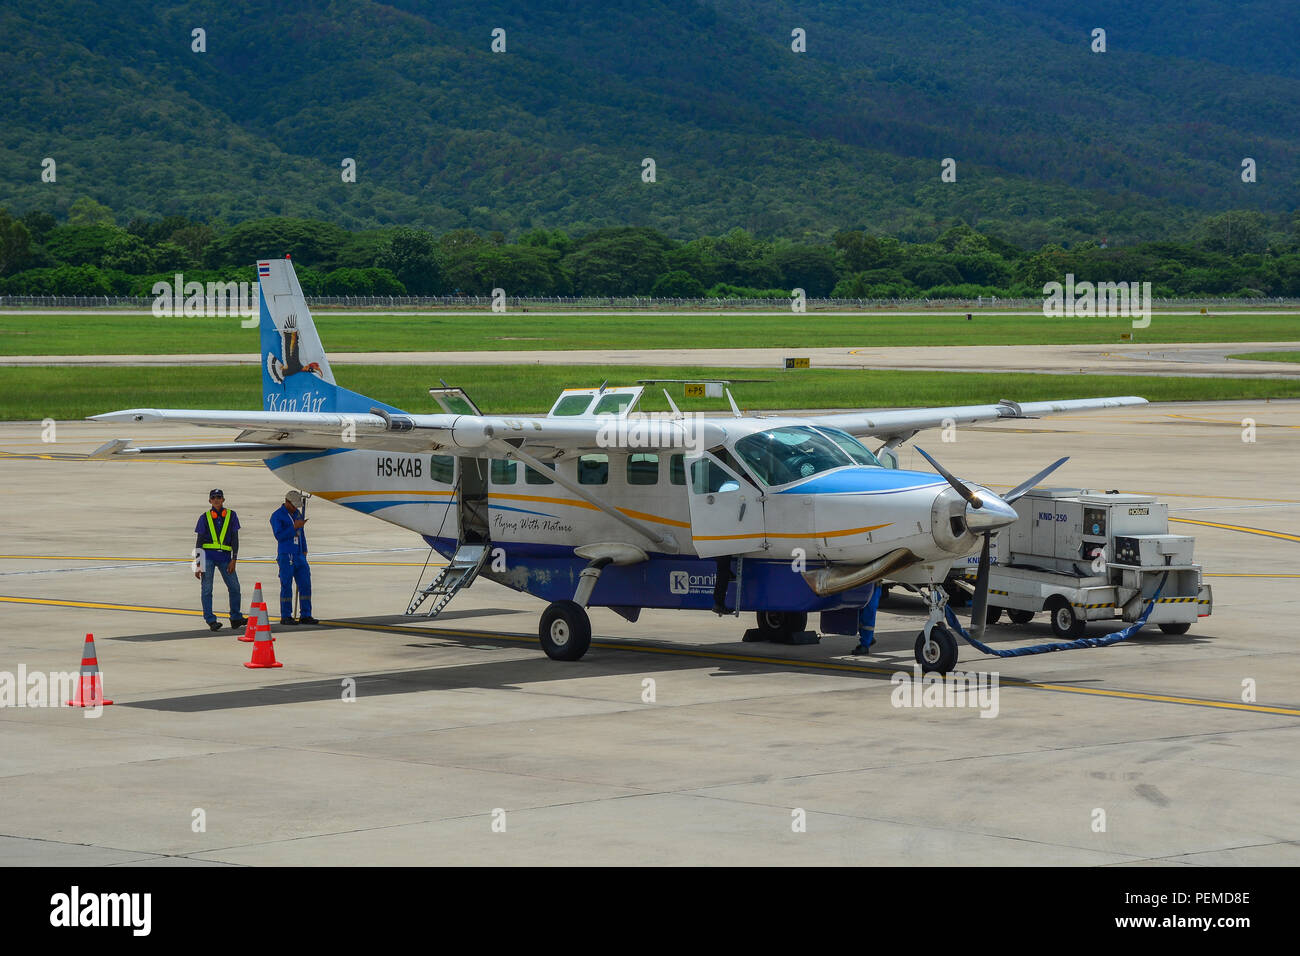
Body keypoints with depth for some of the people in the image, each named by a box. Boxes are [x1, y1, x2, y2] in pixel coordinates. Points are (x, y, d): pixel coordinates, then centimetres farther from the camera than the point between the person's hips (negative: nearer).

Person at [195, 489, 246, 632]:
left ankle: (236, 618, 16)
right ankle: (211, 620, -1)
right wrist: (198, 564, 2)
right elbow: (199, 541, 7)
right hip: (208, 555, -1)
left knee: (234, 587, 3)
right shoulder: (205, 517, 6)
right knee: (207, 589, -4)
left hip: (224, 556, 1)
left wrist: (233, 559, -4)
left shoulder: (231, 516, 8)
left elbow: (234, 539, 5)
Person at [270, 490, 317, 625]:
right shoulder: (277, 516, -7)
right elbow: (279, 535, -16)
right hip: (286, 556, -7)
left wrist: (304, 550, 20)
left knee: (305, 584, 4)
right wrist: (294, 527, -20)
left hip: (299, 555, 7)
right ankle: (285, 616, 3)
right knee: (286, 586, -4)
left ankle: (306, 615, 9)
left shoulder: (298, 513, 14)